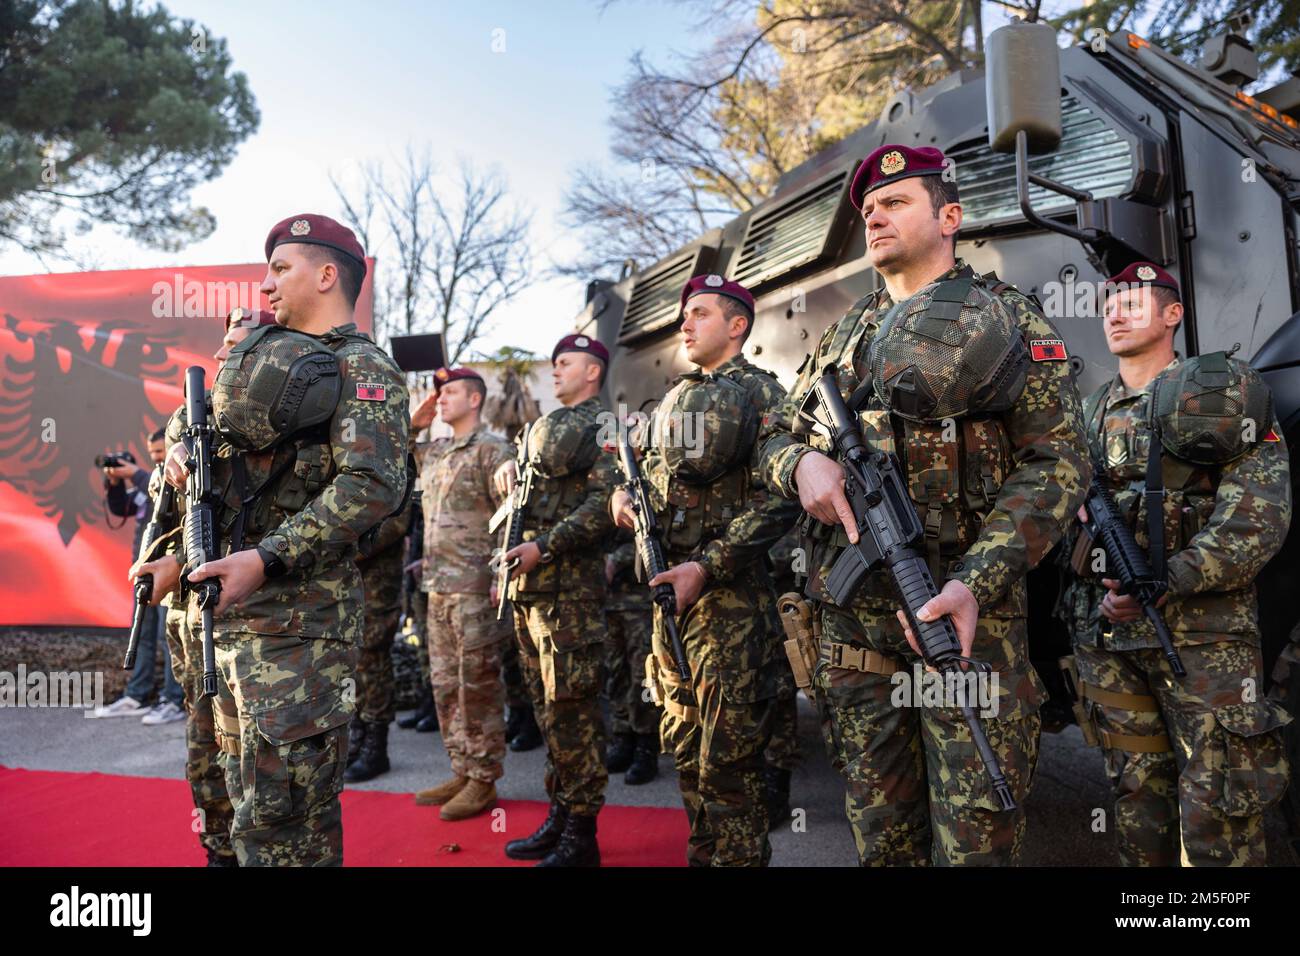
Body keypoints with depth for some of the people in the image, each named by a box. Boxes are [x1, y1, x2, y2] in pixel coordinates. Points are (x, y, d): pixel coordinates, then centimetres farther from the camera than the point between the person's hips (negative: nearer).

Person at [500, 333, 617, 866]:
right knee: (547, 707, 13)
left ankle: (580, 837, 4)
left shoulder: (602, 426, -4)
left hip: (569, 584, -9)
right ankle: (559, 816, 24)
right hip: (529, 584, 9)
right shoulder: (544, 426, 22)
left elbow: (604, 503, -17)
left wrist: (545, 546, -19)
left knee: (571, 708, -5)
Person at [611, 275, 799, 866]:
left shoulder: (760, 393, -6)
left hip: (731, 592, -7)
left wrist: (706, 567, -21)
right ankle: (701, 853, 30)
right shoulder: (675, 397, 16)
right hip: (670, 590, 8)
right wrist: (624, 493, 4)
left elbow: (778, 500, -15)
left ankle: (739, 857, 13)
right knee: (683, 744, 15)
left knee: (728, 757, -2)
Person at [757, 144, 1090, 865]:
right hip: (850, 609, 5)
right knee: (878, 829, 13)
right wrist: (801, 461, -9)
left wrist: (975, 583, -22)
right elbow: (776, 431, 18)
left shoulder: (1004, 319, 2)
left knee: (975, 832, 0)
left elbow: (1057, 465, -7)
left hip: (966, 602, -4)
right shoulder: (845, 333, 17)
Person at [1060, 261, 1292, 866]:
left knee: (1218, 814, -1)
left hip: (1201, 630, -4)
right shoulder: (1093, 413, 16)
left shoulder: (1222, 391, 1)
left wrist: (1165, 583, -17)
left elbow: (1258, 518, -9)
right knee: (1136, 794, 13)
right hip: (1105, 637, 5)